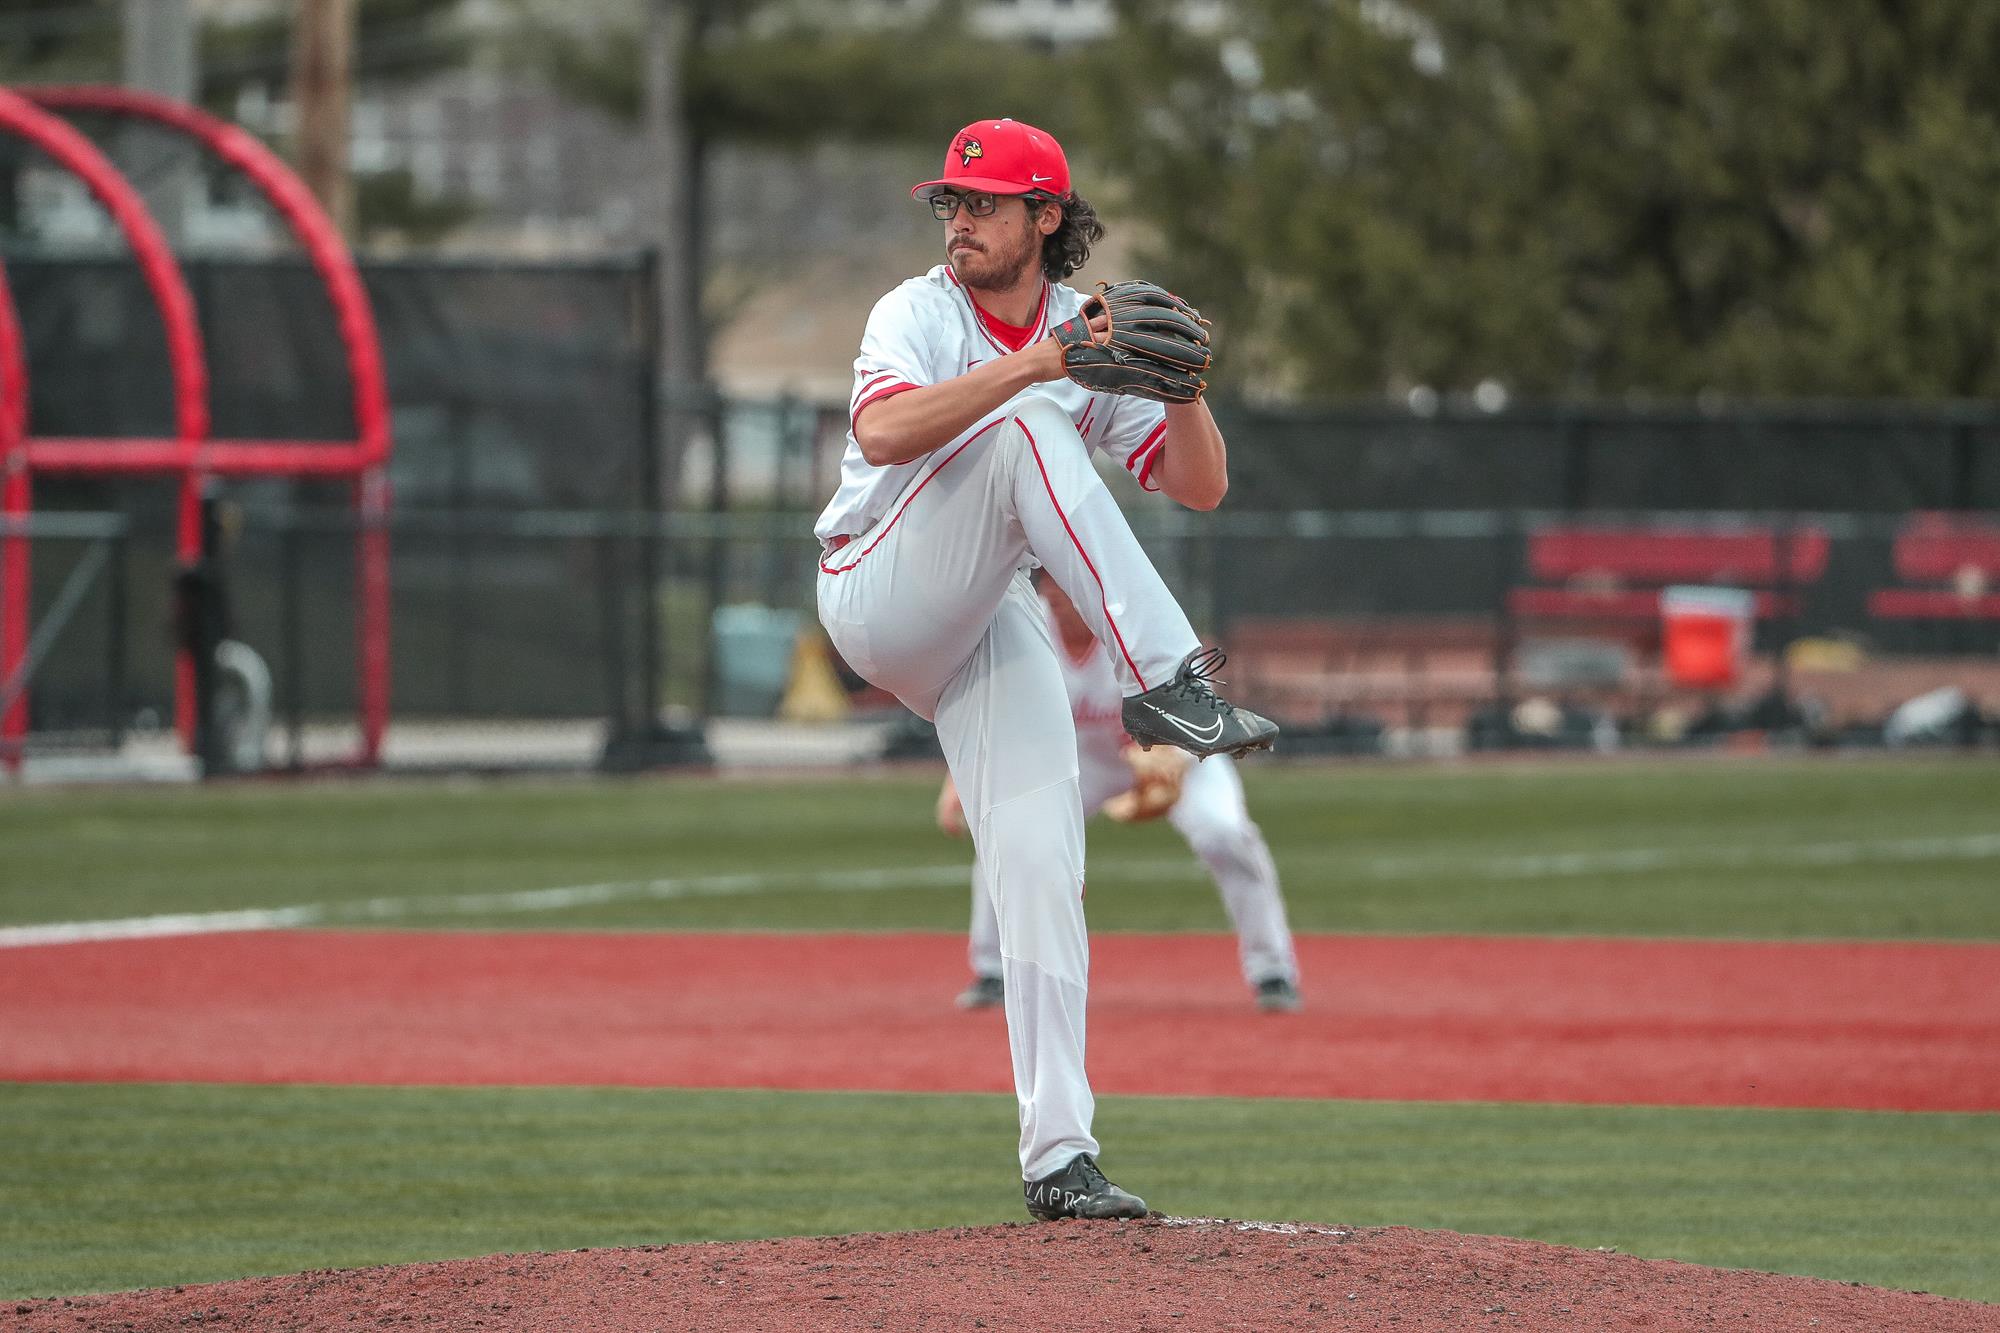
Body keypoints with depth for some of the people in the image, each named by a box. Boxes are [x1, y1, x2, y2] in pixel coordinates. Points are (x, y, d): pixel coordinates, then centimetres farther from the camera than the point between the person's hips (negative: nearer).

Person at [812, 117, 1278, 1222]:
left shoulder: (1089, 336, 6)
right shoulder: (918, 313, -8)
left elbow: (1200, 486, 0)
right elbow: (885, 433, -30)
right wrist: (1036, 364, -34)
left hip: (993, 628, 5)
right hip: (875, 596, -5)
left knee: (1040, 867, -9)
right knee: (1024, 432, -27)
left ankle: (1059, 1157, -9)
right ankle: (1162, 682, -37)